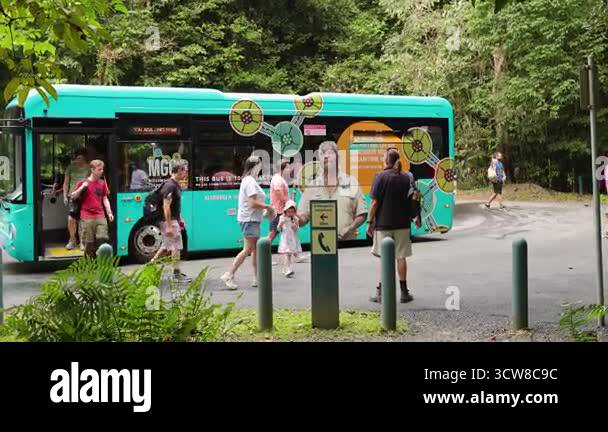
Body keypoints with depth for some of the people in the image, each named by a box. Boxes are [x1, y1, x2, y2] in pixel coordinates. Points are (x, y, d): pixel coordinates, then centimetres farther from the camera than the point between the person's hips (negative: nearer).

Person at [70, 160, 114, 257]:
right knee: (89, 242, -1)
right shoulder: (83, 183, 1)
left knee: (103, 239, -7)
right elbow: (72, 197, 1)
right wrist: (82, 187, -14)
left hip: (100, 216, 3)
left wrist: (109, 213, 6)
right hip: (87, 217, -3)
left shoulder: (102, 183, 11)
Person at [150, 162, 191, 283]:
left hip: (174, 219, 10)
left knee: (167, 246, 16)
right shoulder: (170, 186, -19)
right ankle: (177, 274, 2)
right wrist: (169, 226, -26)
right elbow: (166, 206, -24)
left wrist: (180, 219, 22)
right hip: (169, 220, -10)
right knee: (177, 247, -4)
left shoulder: (176, 185, 13)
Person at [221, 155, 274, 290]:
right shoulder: (251, 181, -15)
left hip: (252, 219, 11)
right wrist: (268, 206, -11)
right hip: (249, 219, -11)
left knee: (255, 249, 13)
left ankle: (257, 278, 17)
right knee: (248, 249, -10)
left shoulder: (247, 180, 17)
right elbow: (253, 203, -22)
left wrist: (265, 208, 14)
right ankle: (229, 275, -9)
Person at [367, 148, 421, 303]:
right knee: (401, 257, 8)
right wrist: (416, 218, 19)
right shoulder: (407, 178, 3)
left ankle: (381, 292, 6)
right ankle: (404, 292, 11)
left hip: (383, 223, -3)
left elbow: (374, 203, -11)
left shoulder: (380, 177, -8)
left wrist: (370, 222, -4)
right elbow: (413, 201, 5)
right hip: (402, 224, 3)